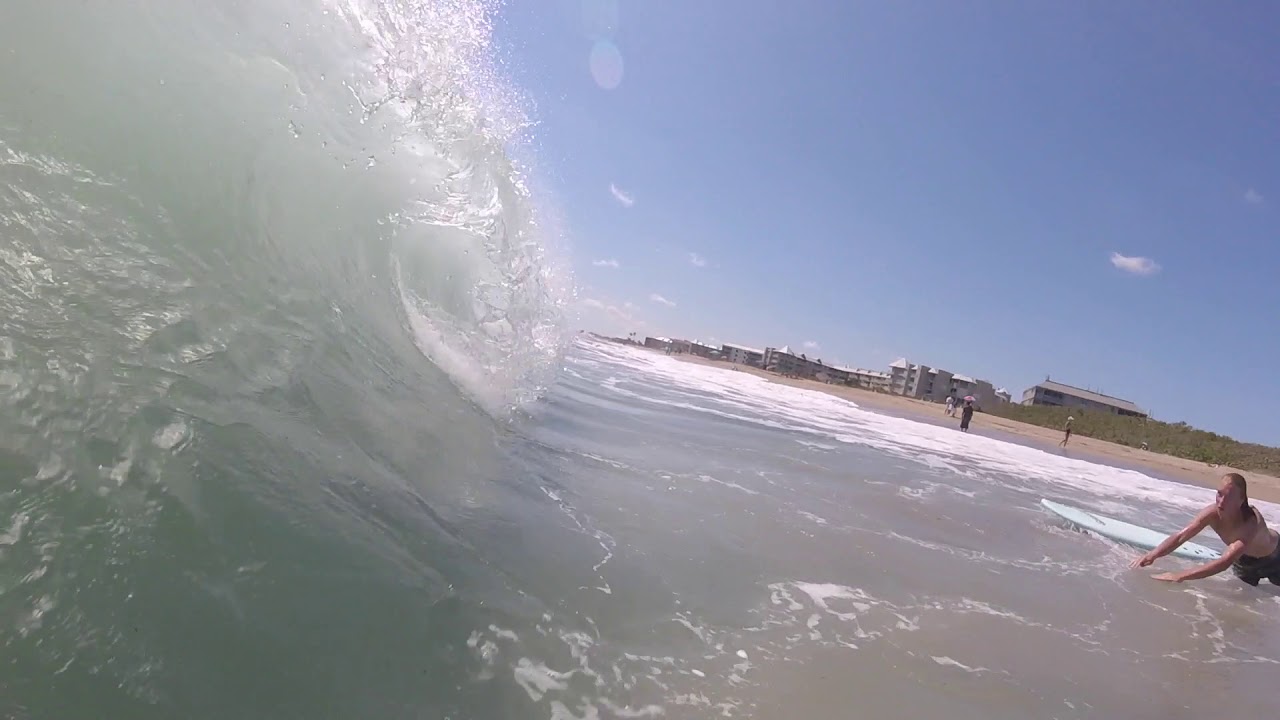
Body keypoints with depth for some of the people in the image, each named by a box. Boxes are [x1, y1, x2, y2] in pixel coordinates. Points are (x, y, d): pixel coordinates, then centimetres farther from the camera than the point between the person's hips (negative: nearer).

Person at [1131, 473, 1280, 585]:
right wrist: (1152, 555, -54)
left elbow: (1226, 562, -56)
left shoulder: (1251, 523, -46)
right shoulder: (1212, 513, -34)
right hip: (1244, 559, 3)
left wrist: (1179, 577, -64)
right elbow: (1181, 536, -36)